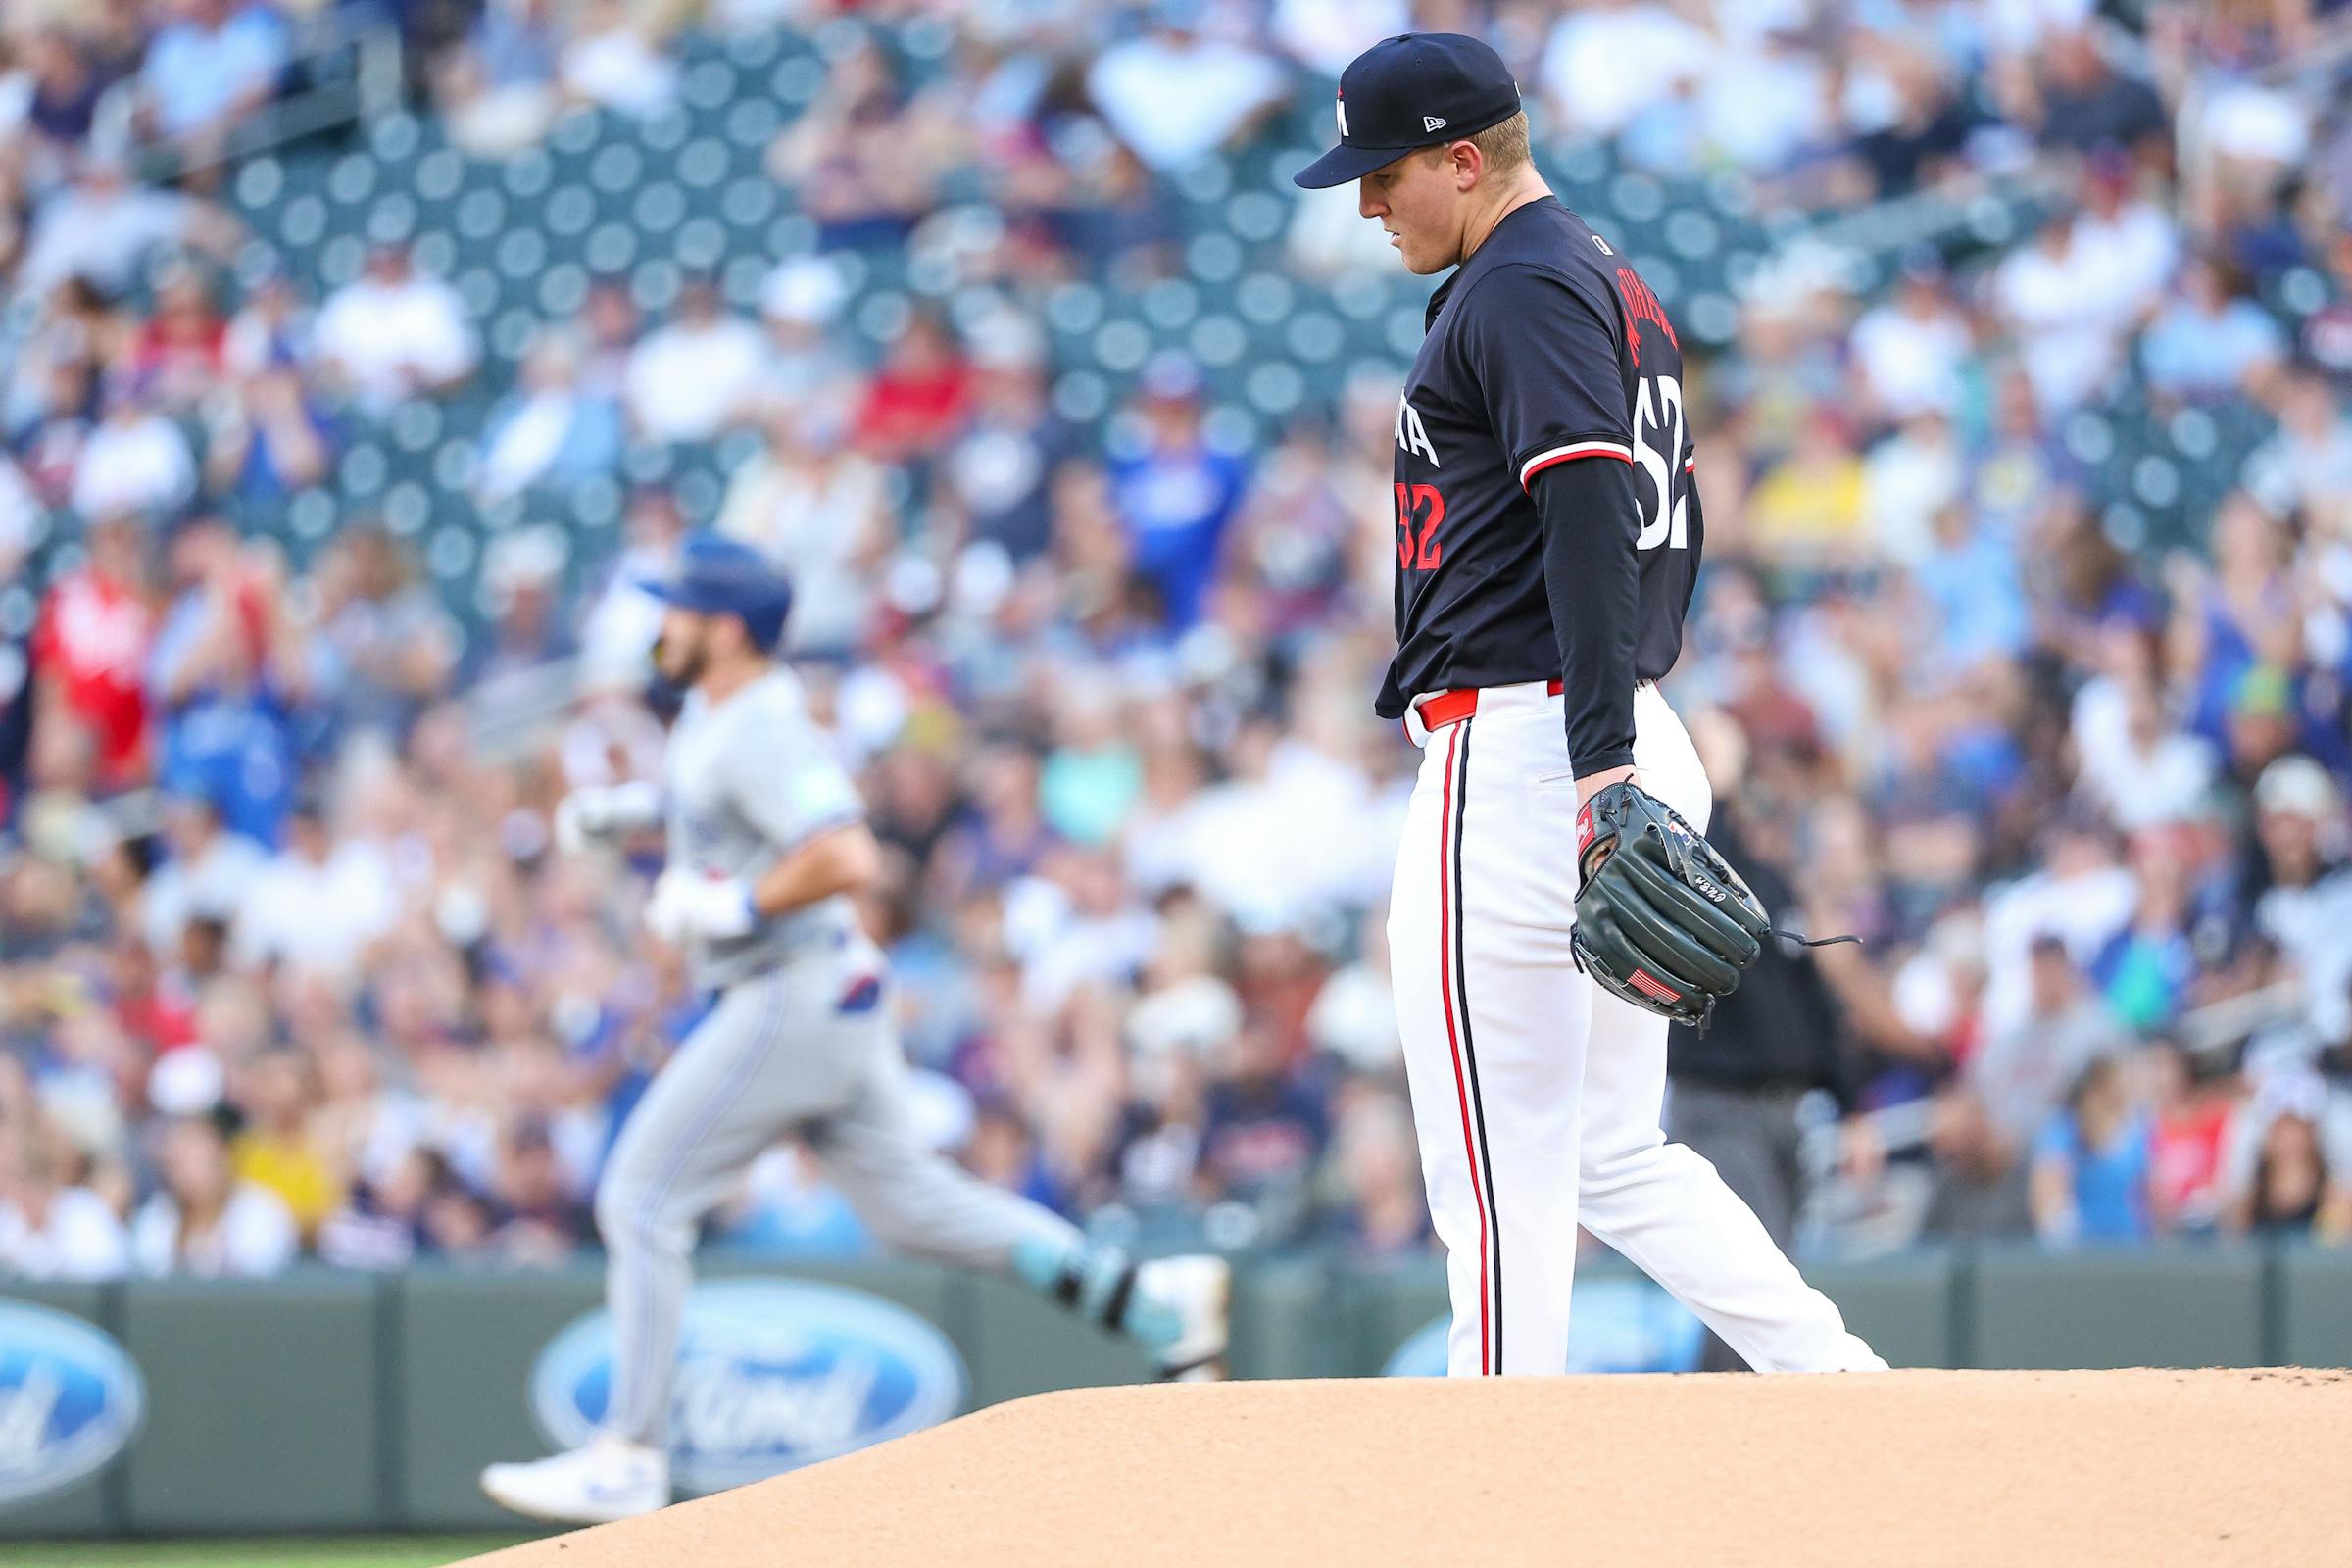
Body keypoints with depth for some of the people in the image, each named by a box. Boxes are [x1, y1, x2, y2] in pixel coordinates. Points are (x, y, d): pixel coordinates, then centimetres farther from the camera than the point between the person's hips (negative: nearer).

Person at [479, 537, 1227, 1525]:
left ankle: (627, 1460, -2)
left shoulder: (759, 734, -21)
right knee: (908, 1201, 13)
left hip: (792, 997, -11)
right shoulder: (713, 710, 10)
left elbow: (848, 858, -32)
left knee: (643, 1200, -5)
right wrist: (628, 806, 19)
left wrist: (728, 907, -24)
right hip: (819, 999, 11)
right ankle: (1149, 1299, 7)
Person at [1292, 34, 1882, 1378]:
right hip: (1638, 749, 11)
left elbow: (1591, 517, -22)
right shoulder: (1615, 284, 21)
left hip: (1518, 752, -11)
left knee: (1503, 1177, -7)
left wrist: (1600, 766, -30)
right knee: (1616, 1160, 13)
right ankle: (1850, 1398, 4)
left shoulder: (1521, 292, -11)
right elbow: (1674, 520, 25)